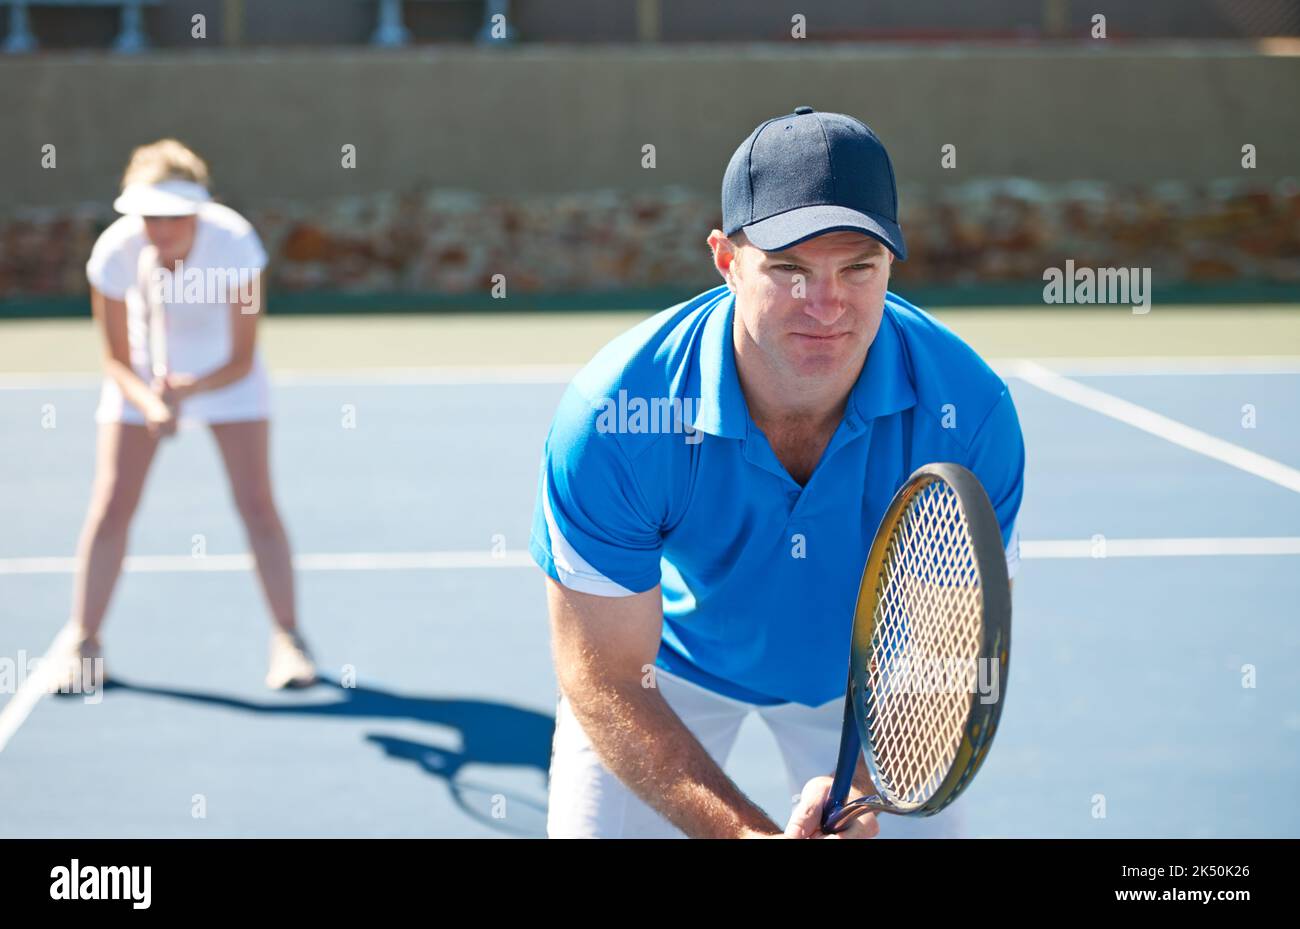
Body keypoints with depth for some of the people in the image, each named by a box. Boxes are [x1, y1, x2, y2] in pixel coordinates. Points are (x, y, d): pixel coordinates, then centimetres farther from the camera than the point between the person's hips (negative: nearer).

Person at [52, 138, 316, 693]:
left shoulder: (234, 243, -32)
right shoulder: (115, 251, -29)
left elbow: (242, 360, -23)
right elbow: (117, 360, -19)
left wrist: (188, 389, -40)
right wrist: (151, 403, -38)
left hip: (224, 371, -1)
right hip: (144, 374, 1)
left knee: (256, 502, -10)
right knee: (112, 505, -7)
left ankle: (287, 638, 1)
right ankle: (82, 640, 6)